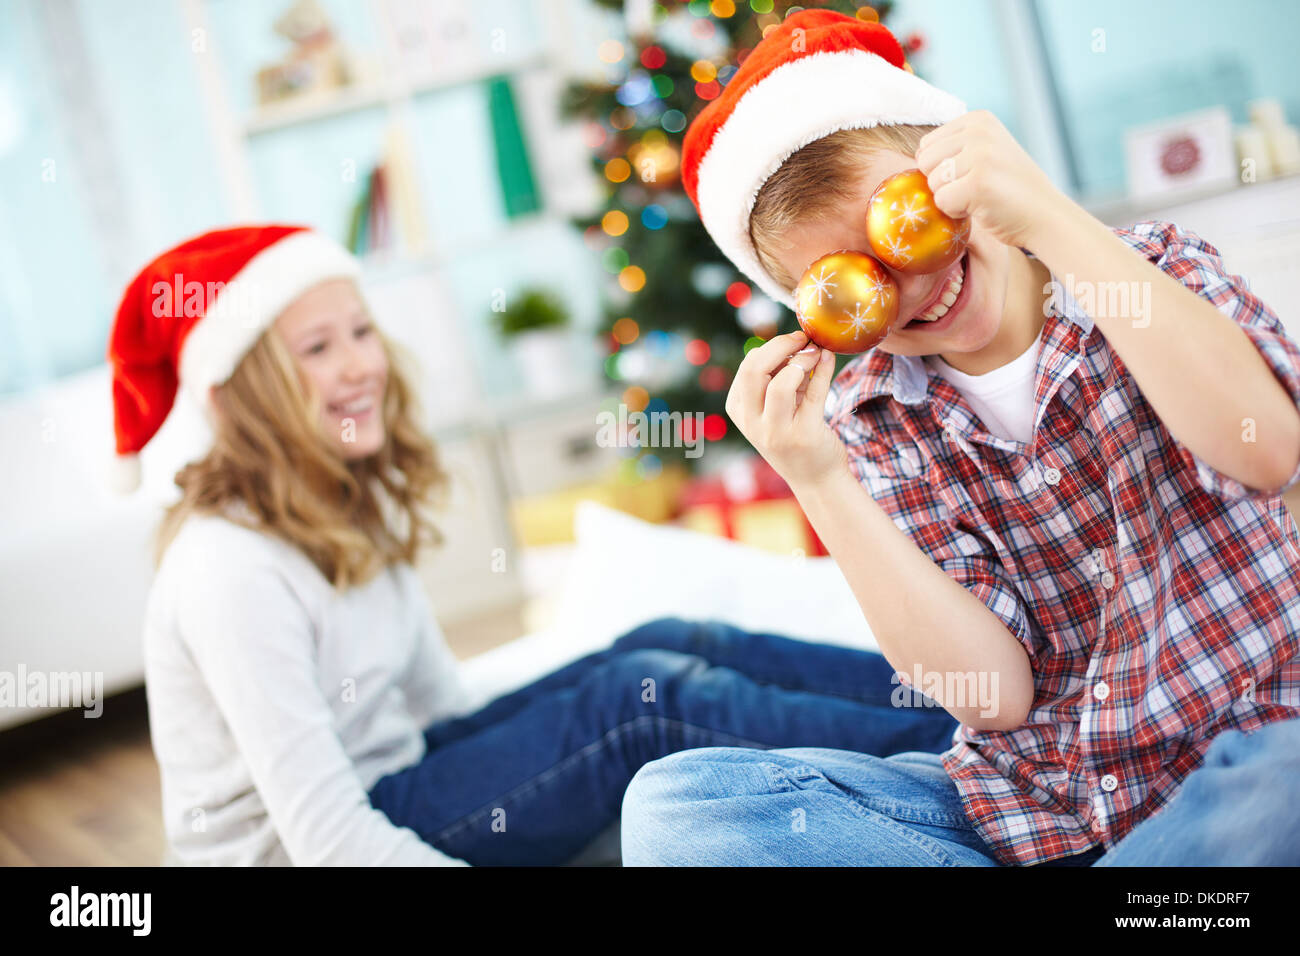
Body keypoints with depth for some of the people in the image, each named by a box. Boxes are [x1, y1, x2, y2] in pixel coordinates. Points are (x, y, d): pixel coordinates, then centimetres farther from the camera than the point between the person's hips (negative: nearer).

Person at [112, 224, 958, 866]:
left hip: (392, 778, 8)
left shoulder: (354, 506, 3)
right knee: (645, 698, -20)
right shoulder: (231, 566, -24)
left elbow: (441, 697, 10)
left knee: (671, 645, -5)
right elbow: (324, 833, -28)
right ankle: (952, 745, -13)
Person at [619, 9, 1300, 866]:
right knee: (673, 803, -14)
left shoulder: (1155, 269, -1)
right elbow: (994, 693, -9)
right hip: (1028, 816, 3)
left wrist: (1052, 220, -26)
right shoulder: (872, 424, 1)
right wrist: (819, 482, -19)